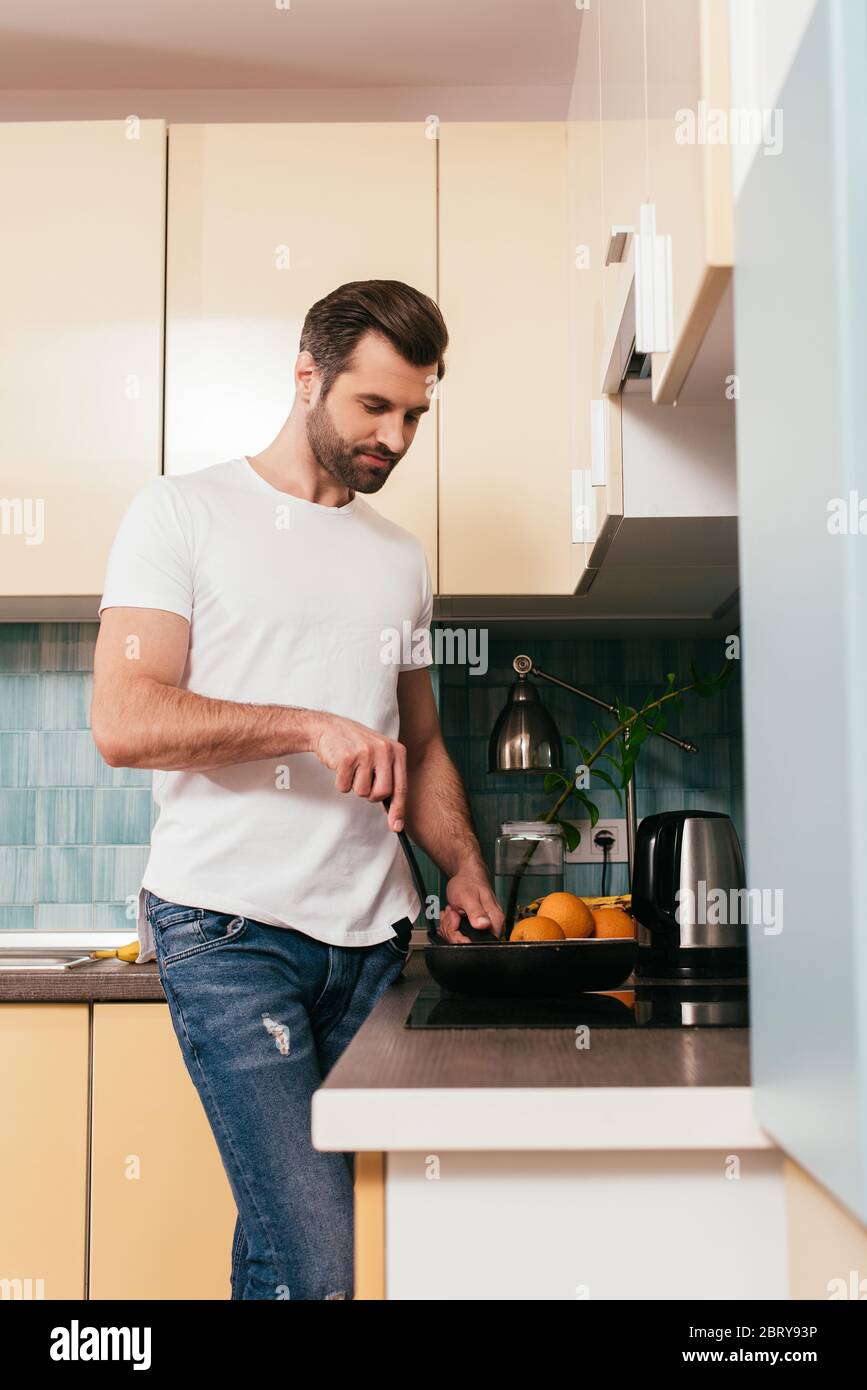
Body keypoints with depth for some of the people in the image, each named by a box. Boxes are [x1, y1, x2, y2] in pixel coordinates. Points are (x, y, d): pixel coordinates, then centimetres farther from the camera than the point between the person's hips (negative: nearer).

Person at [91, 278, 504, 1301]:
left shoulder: (401, 556, 18)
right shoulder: (182, 511, 1)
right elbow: (123, 721, -10)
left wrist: (464, 870, 6)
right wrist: (313, 726, -20)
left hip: (370, 934, 5)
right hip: (228, 927, -5)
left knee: (283, 1238, 7)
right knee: (312, 1265, -11)